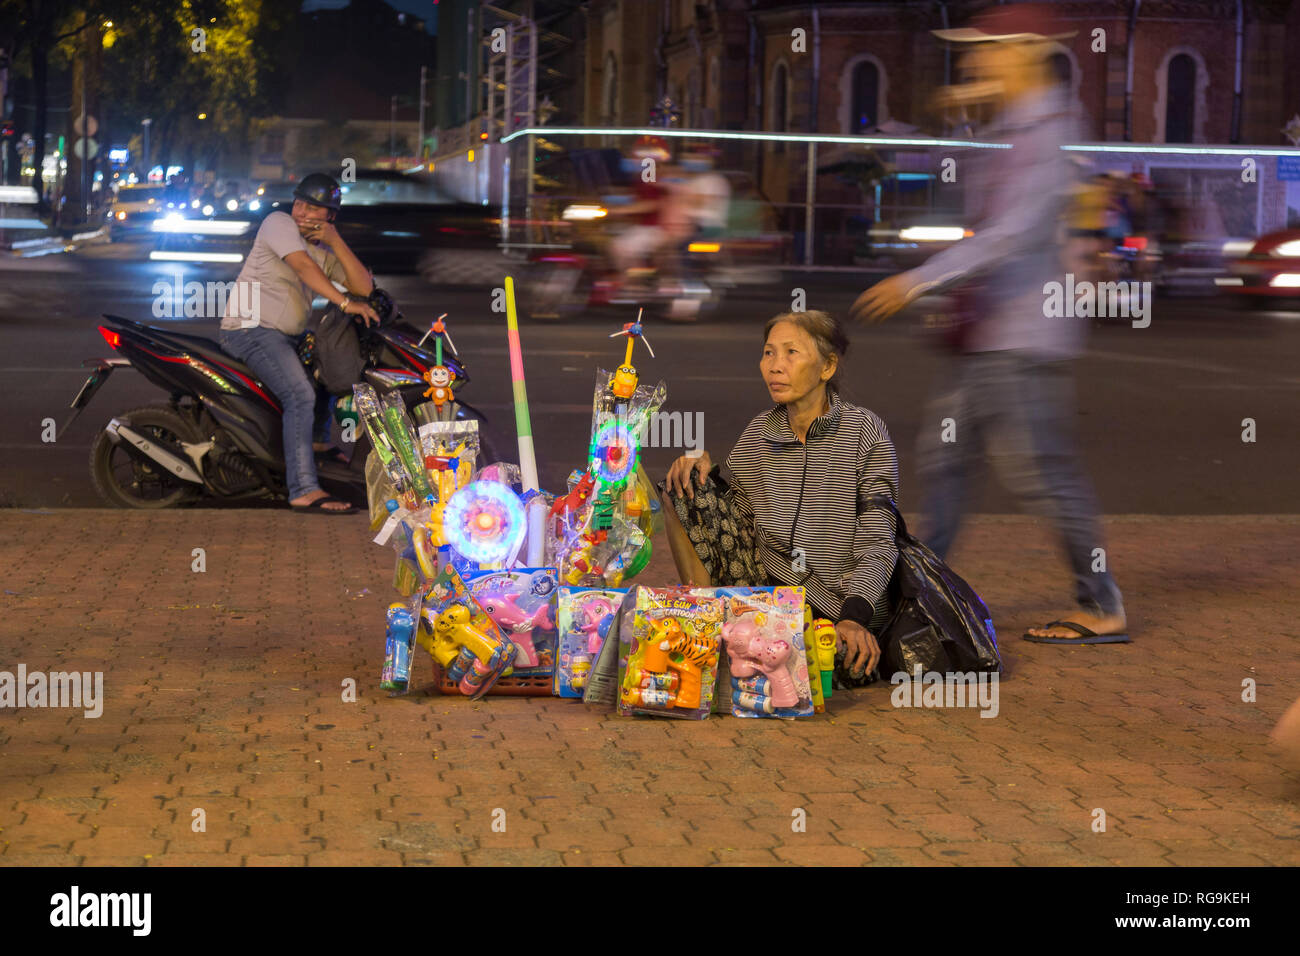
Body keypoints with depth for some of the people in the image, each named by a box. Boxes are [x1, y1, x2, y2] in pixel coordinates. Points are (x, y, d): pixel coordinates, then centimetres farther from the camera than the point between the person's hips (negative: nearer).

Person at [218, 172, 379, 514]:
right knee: (301, 396, -26)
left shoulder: (326, 252, 15)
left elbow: (364, 287, 2)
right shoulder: (279, 223, -5)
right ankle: (304, 491, -35)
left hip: (286, 335, 9)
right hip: (251, 328, -9)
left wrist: (336, 241, -8)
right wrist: (345, 302, -27)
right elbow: (303, 265, -21)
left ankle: (316, 441, 40)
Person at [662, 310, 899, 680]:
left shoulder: (864, 431, -8)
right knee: (685, 486, -4)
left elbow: (878, 543, -12)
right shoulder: (759, 434, 6)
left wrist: (854, 617, -27)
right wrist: (705, 470, -5)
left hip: (836, 606, -5)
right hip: (770, 586, 5)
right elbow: (733, 517, 13)